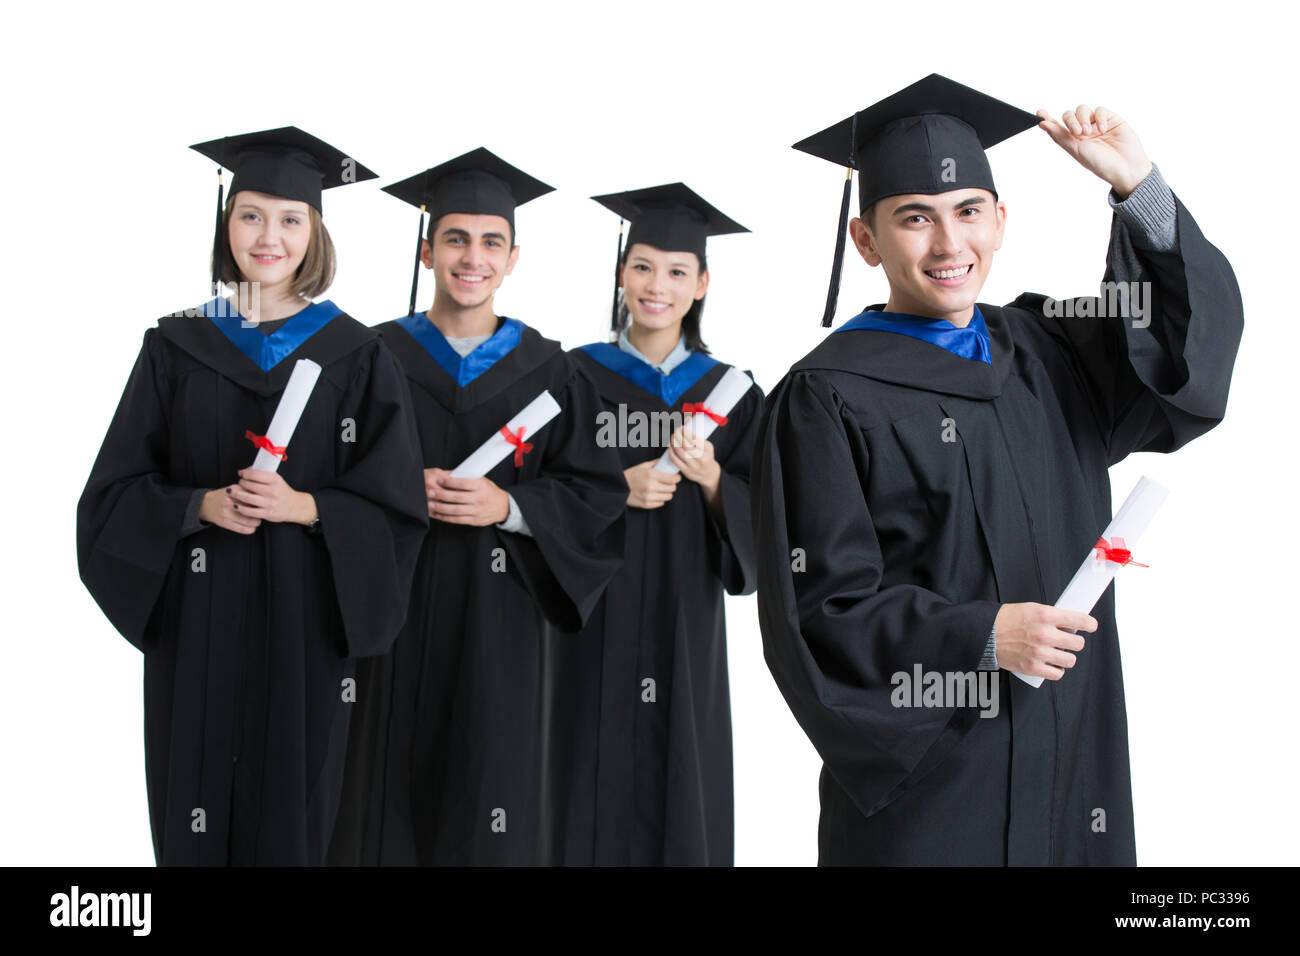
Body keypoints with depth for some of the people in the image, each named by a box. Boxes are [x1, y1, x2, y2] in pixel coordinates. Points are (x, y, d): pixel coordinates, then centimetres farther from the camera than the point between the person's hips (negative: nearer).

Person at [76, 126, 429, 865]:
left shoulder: (359, 356, 1)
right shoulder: (176, 348, 5)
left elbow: (397, 505, -2)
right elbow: (116, 494, 3)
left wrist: (302, 506, -18)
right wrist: (201, 506, -15)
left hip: (307, 624, -1)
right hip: (198, 625, 1)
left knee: (296, 816, 4)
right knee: (196, 815, 6)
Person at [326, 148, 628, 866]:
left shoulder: (548, 371, 6)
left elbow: (594, 493, 2)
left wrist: (508, 507, -13)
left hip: (498, 617, 1)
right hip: (393, 609, 0)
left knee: (489, 807, 3)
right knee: (390, 796, 3)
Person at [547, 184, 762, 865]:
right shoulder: (576, 376, 1)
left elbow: (756, 528, 2)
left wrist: (710, 479, -16)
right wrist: (615, 490, -17)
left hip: (684, 629, 2)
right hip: (592, 628, -1)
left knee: (680, 789, 5)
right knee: (593, 785, 1)